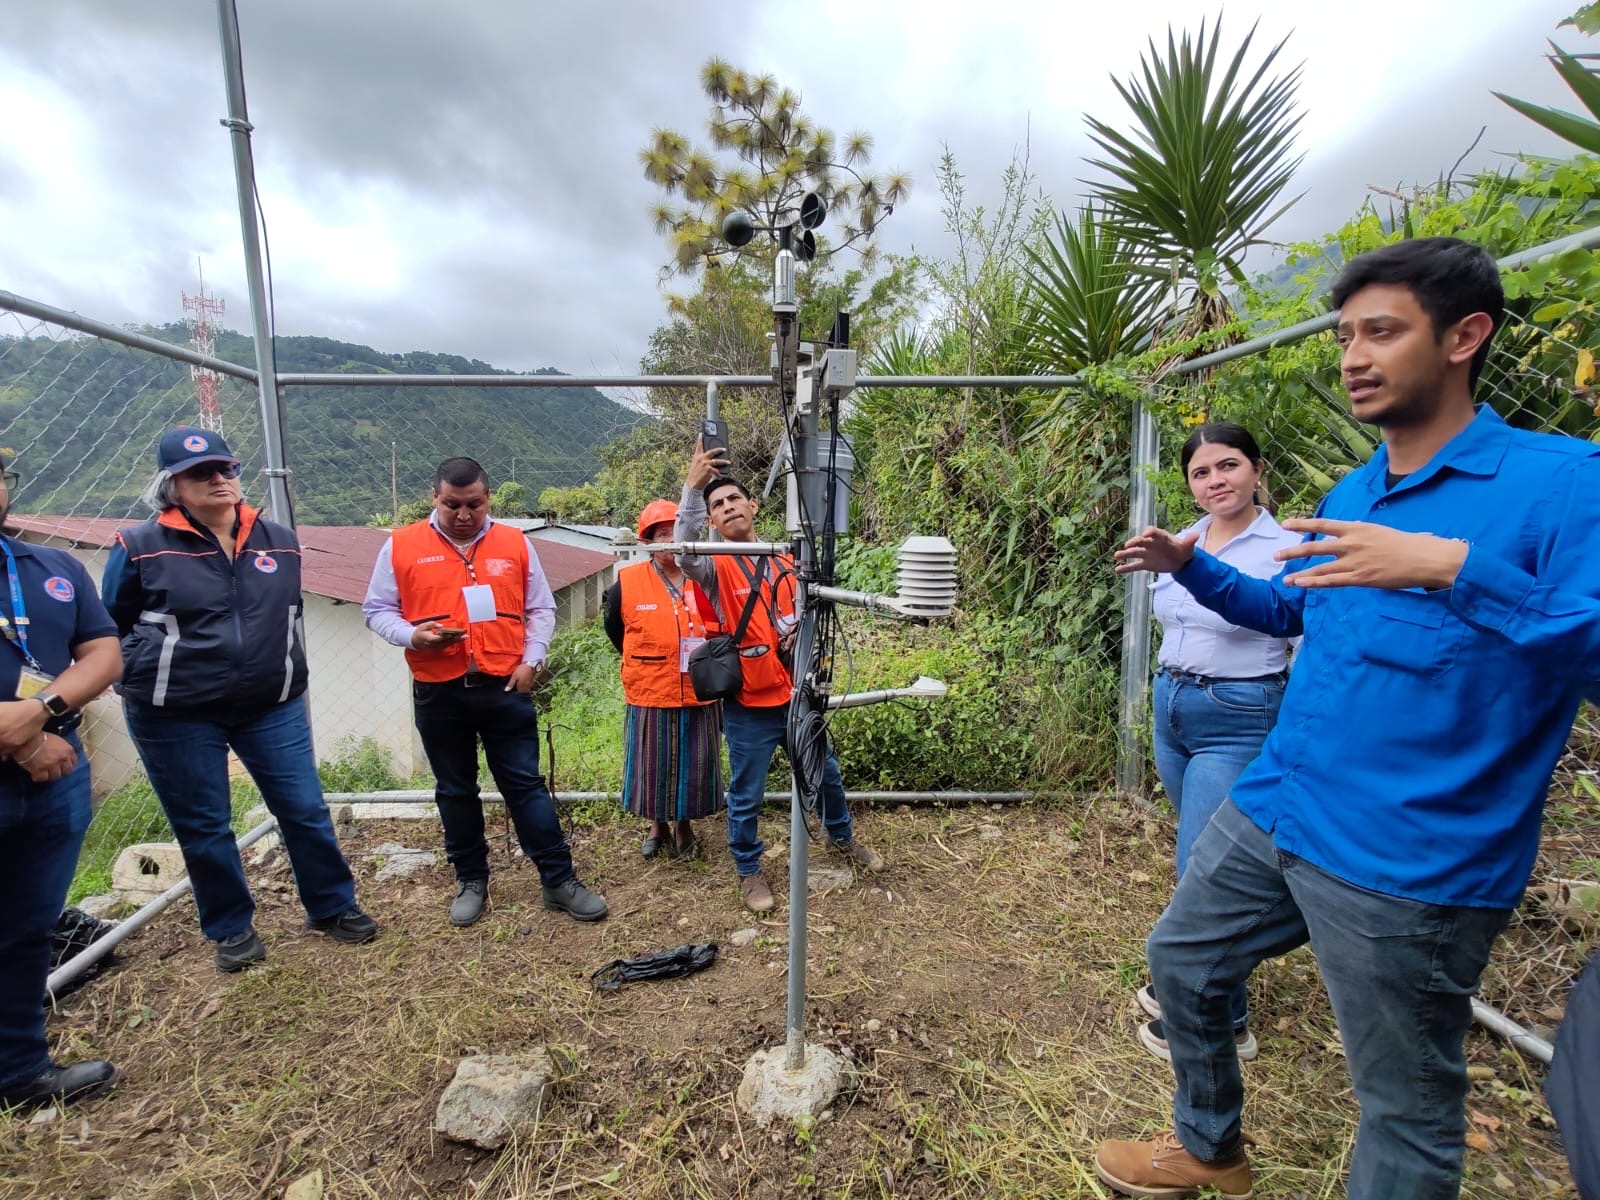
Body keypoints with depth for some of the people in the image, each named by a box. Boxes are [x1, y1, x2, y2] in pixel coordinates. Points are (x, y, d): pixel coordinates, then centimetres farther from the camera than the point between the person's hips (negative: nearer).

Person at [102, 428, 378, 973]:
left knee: (306, 810, 6)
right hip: (175, 718, -2)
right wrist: (140, 680, 2)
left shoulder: (280, 541, 3)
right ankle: (232, 929, 29)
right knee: (203, 829, 10)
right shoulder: (141, 547, -6)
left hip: (274, 708, 2)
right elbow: (109, 628, 6)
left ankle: (333, 907, 24)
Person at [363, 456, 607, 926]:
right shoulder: (401, 546, 1)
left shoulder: (515, 543, 4)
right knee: (455, 792, 14)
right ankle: (471, 880, 31)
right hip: (438, 694, 1)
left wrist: (532, 660, -5)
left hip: (505, 688, 0)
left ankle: (559, 880, 13)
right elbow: (377, 610, 5)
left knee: (526, 785, 4)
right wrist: (412, 635, -14)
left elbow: (541, 609, 8)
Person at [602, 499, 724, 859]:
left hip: (700, 694, 1)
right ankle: (657, 825, 38)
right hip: (650, 695, 0)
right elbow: (614, 629, 10)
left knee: (694, 766, 12)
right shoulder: (627, 582, -6)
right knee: (652, 766, 14)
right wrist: (644, 664, 11)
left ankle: (684, 826, 35)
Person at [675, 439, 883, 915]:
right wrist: (692, 488, -43)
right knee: (746, 797, 8)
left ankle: (841, 836, 48)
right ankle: (749, 871, 33)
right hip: (749, 705, -4)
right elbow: (685, 552, -34)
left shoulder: (785, 562, 4)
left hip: (796, 695, 5)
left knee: (827, 773, 21)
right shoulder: (716, 566, -10)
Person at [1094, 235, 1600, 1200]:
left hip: (1412, 863, -7)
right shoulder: (1353, 494, 9)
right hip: (1272, 813, 7)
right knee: (1181, 962, 21)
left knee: (1408, 1111, 12)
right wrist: (1191, 567, 9)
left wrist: (1452, 568, -35)